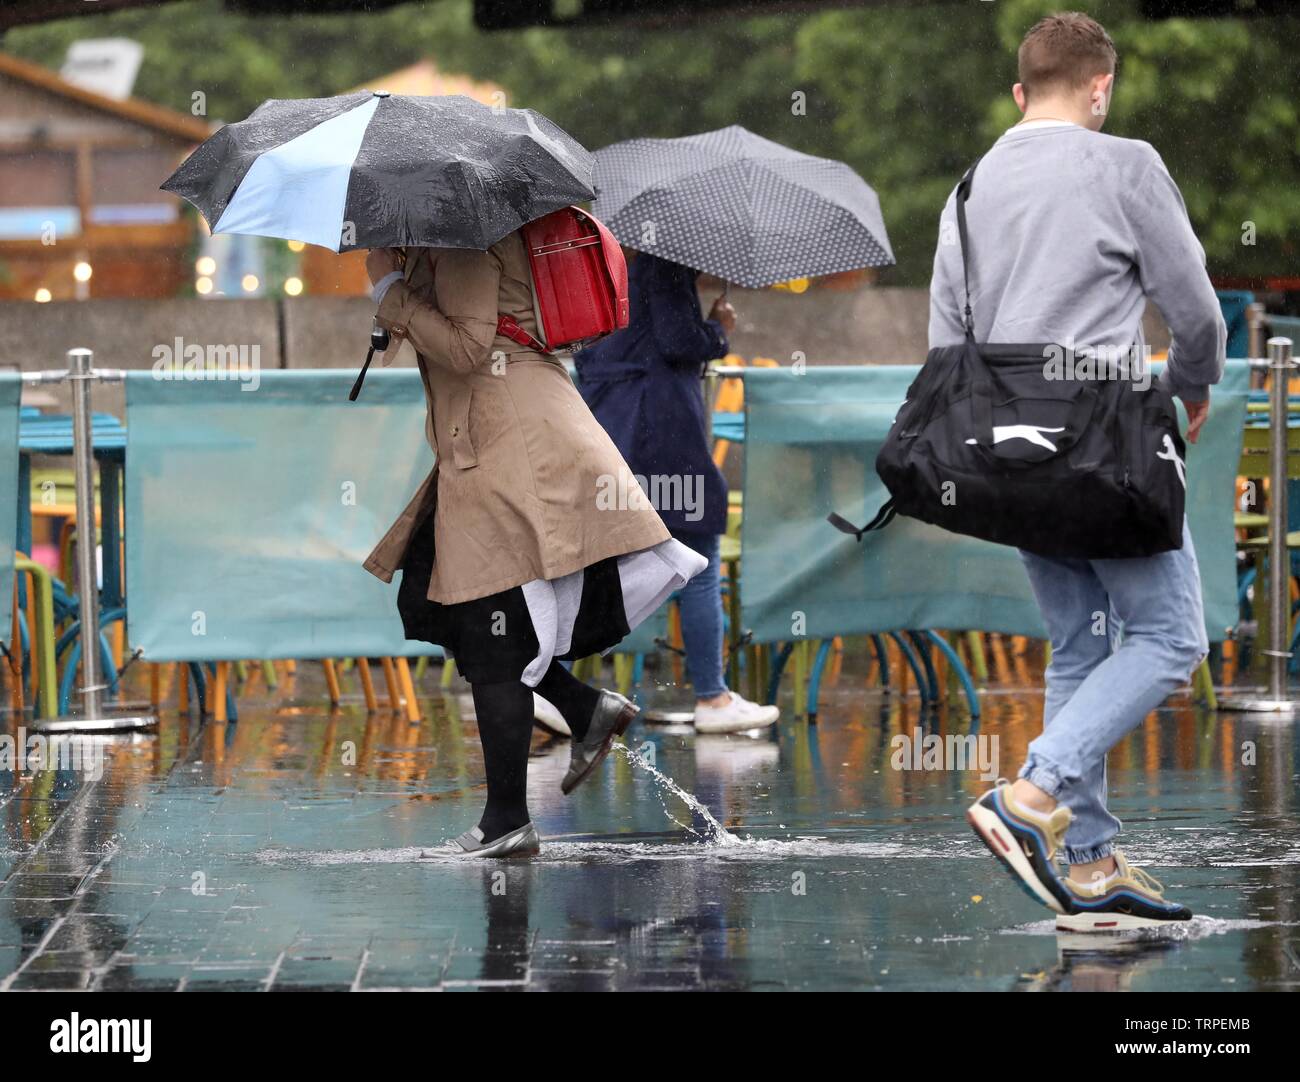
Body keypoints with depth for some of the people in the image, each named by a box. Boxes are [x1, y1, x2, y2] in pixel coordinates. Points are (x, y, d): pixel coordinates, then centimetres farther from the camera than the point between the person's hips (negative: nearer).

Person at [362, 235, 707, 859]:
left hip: (511, 450, -10)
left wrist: (391, 292, -12)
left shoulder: (465, 241, -13)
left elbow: (466, 347, -21)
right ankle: (586, 709, 15)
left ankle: (507, 823, -2)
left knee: (491, 639, -6)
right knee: (428, 604, 14)